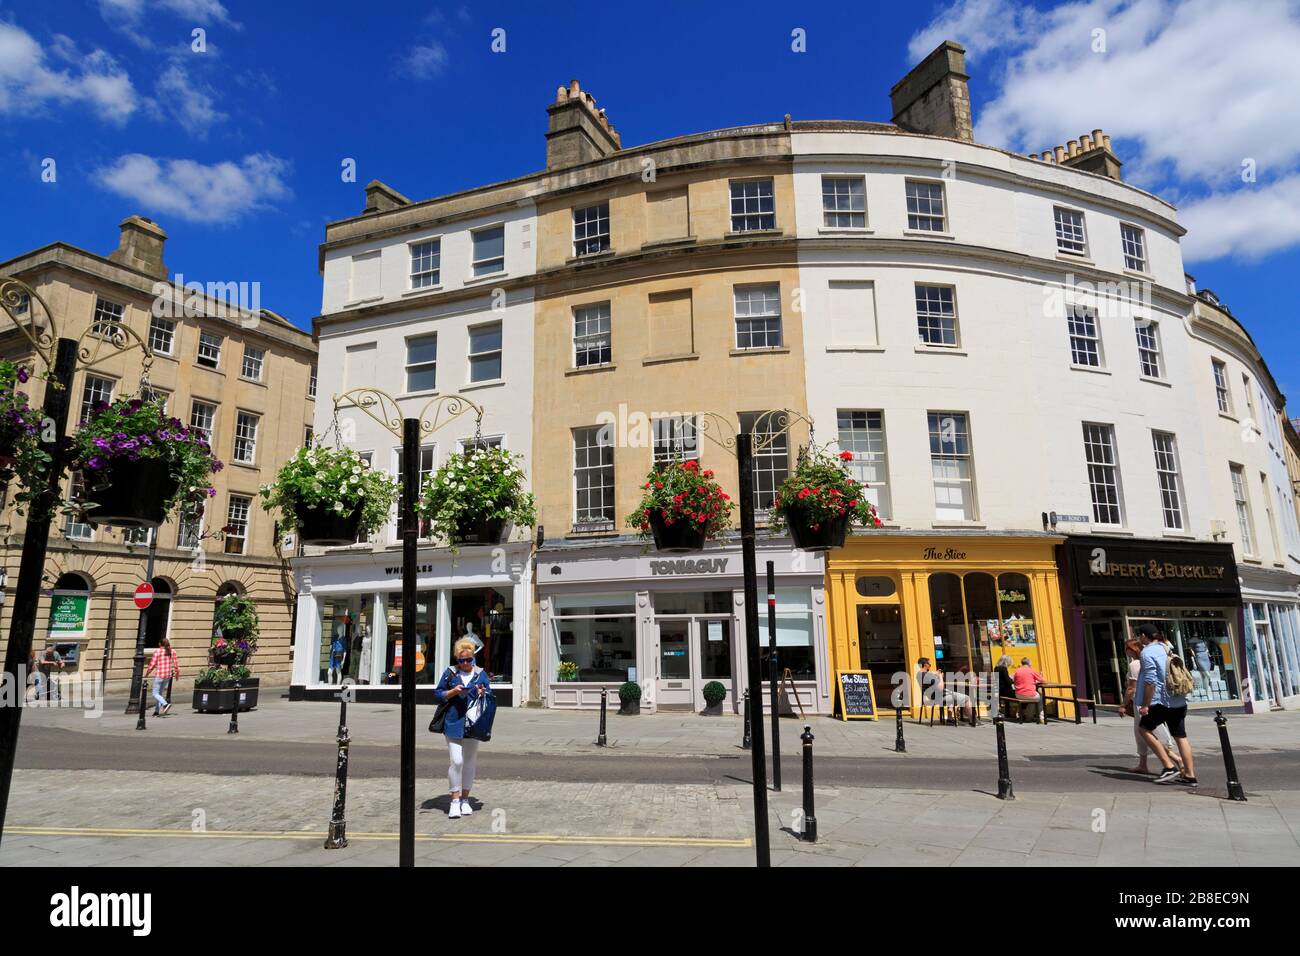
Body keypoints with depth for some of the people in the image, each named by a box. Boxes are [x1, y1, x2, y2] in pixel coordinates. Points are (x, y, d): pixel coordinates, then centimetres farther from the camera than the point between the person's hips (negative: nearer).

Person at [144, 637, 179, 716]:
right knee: (160, 693, 19)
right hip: (168, 675, 6)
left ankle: (165, 704, -23)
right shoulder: (172, 652, 5)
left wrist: (147, 673, 9)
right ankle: (157, 711, 20)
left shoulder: (157, 652, -7)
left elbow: (152, 664, -7)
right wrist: (177, 673, 18)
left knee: (155, 693, 0)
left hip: (159, 675, -6)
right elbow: (176, 664, 5)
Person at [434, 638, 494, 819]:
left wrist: (483, 694, -12)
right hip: (453, 723, -2)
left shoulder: (480, 673, 7)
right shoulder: (450, 673, 3)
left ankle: (465, 799, 24)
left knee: (470, 762, 10)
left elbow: (490, 695, 10)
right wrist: (453, 692, -12)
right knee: (456, 761, -10)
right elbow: (437, 694, 5)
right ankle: (455, 800, 2)